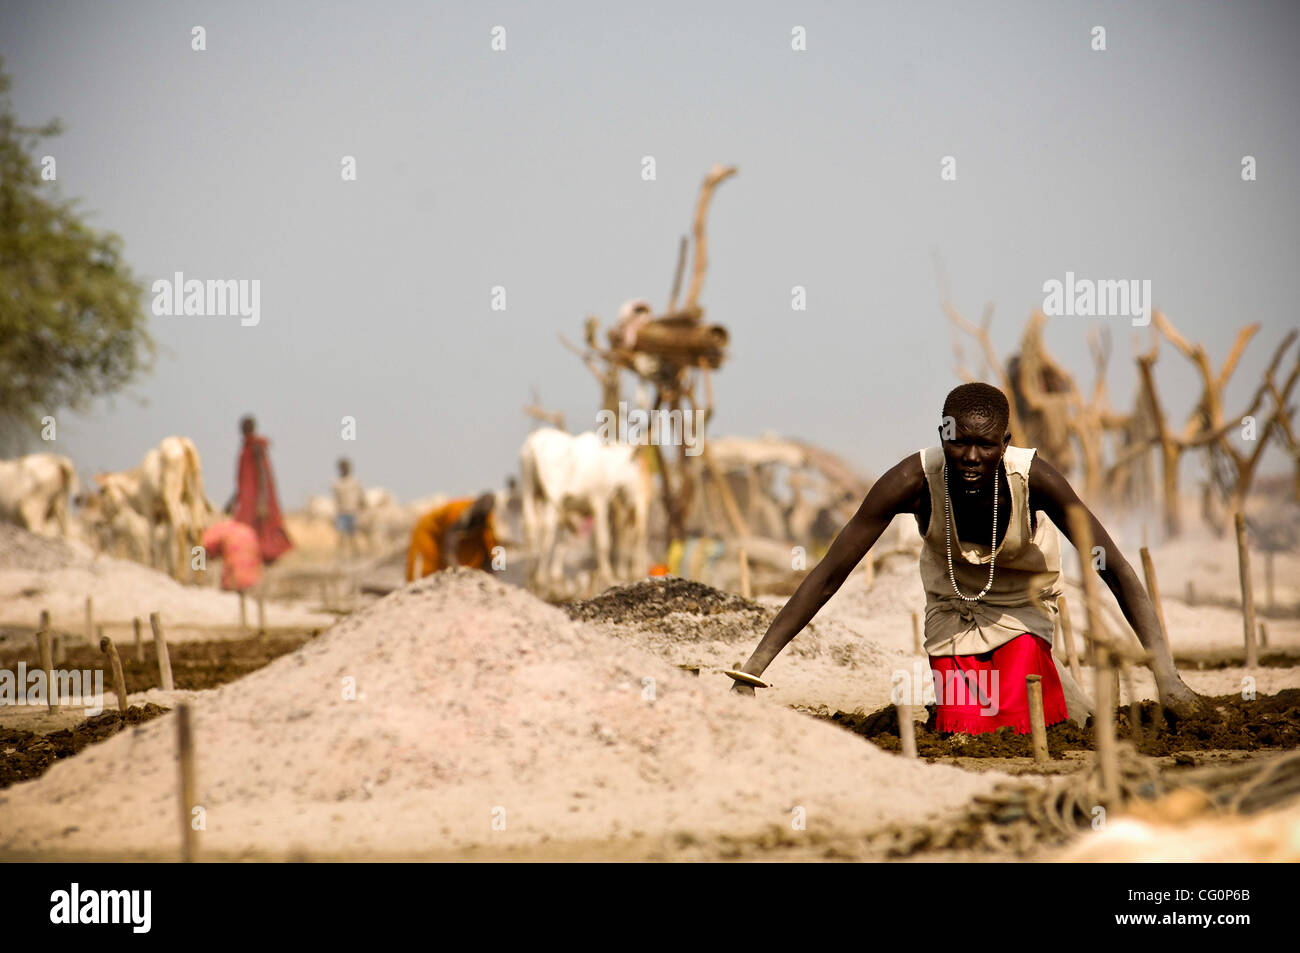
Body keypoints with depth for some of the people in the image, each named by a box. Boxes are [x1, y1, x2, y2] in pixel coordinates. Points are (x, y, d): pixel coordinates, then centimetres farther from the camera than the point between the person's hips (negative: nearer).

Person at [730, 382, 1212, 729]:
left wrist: (1167, 678, -38)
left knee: (1015, 728, -19)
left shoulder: (1032, 477, -33)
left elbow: (1115, 570, -29)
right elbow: (829, 574, -27)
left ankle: (1049, 685, 17)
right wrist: (751, 670, -31)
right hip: (953, 607, 1)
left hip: (1023, 604, -1)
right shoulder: (915, 480, -32)